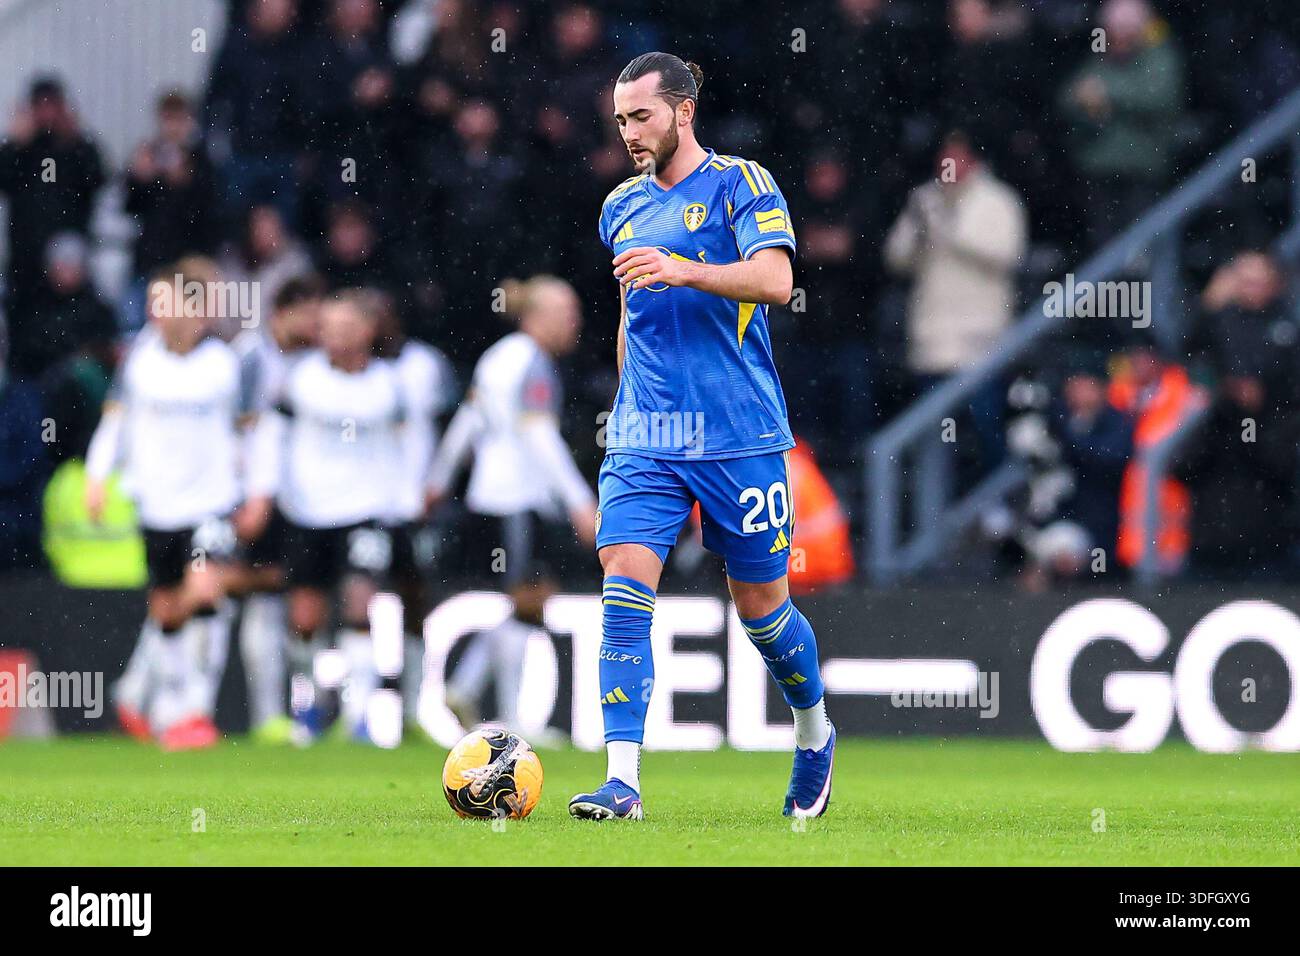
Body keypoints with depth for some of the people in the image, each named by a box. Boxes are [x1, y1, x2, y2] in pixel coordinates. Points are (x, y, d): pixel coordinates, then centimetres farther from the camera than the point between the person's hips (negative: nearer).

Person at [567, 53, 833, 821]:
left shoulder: (740, 184, -4)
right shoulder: (623, 208, 13)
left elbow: (775, 280, -19)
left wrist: (681, 270, -30)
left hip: (739, 438, -4)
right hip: (642, 441, 4)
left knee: (761, 605, 6)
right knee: (625, 585, -13)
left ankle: (816, 734, 34)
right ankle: (623, 781, -17)